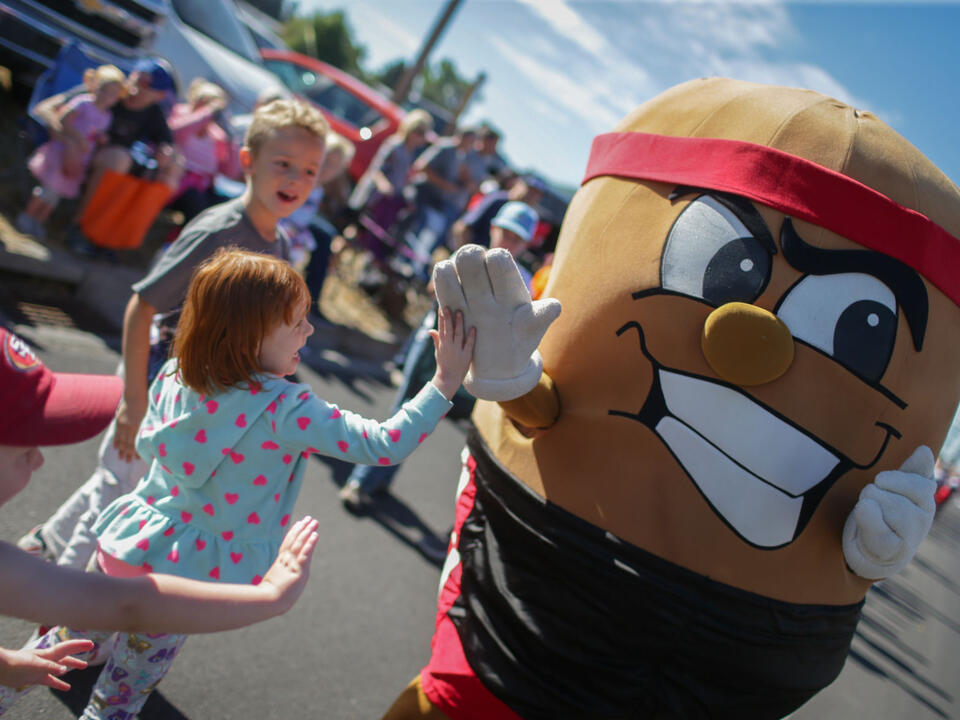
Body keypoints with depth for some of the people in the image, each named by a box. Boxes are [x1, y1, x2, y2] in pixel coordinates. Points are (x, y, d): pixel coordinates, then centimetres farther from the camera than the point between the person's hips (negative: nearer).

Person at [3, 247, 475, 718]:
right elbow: (383, 445, -29)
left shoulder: (176, 374, -7)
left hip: (127, 542, 5)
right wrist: (445, 382, -26)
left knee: (68, 642, 31)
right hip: (184, 575, -5)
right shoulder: (285, 411, -27)